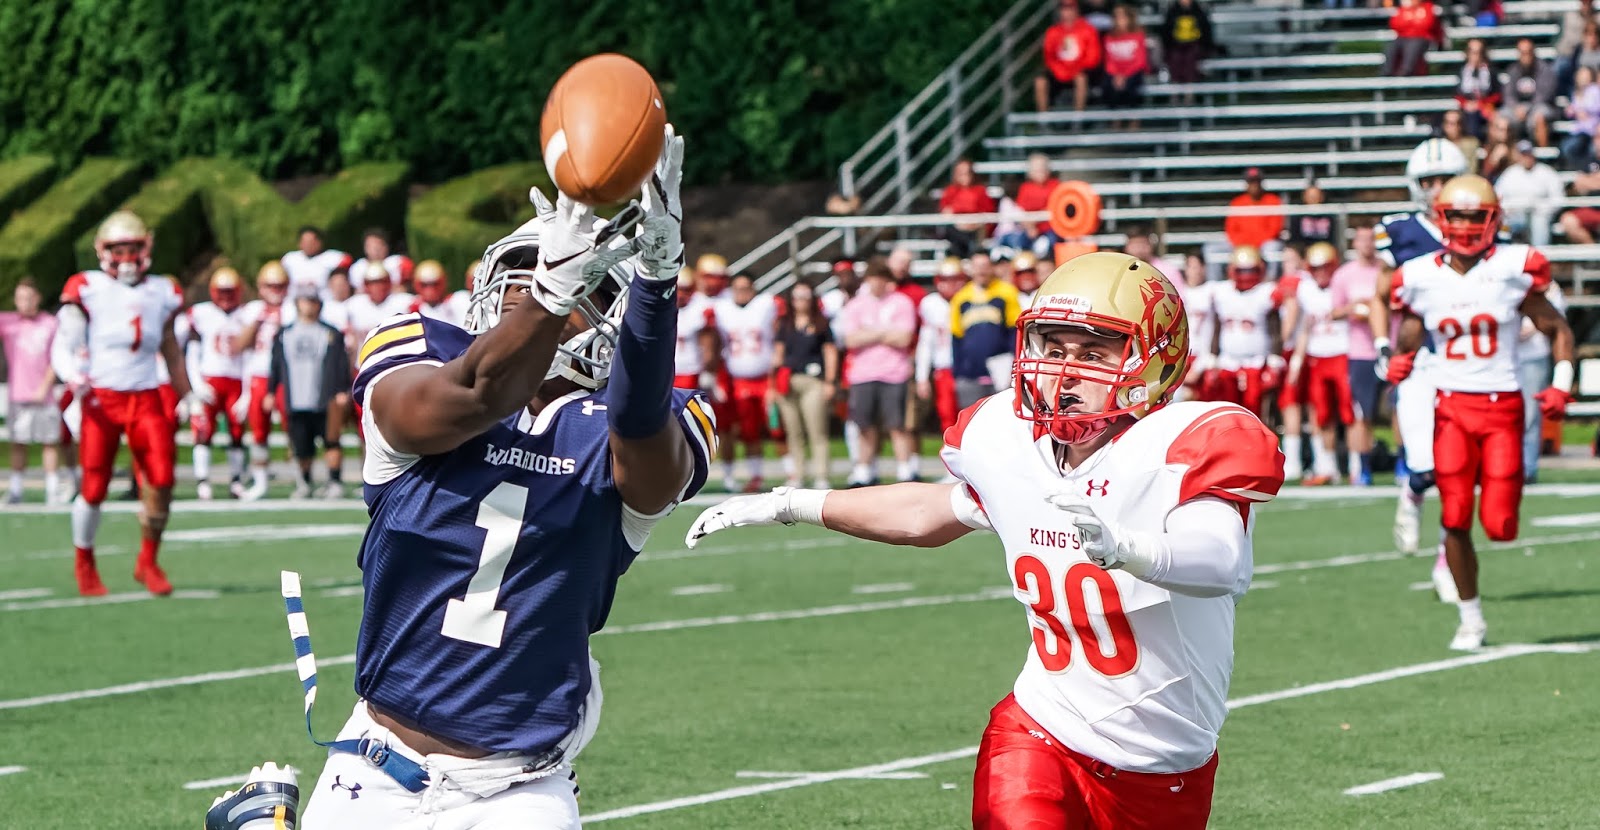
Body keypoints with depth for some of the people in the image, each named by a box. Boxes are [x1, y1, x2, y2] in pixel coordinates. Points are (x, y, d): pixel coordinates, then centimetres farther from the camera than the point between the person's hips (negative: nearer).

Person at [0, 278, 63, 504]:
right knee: (18, 443, 1)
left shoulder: (51, 323, 5)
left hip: (43, 395, 0)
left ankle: (53, 490, 5)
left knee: (51, 442, 1)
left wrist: (45, 387, -3)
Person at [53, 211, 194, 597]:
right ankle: (85, 565, 20)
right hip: (101, 399, -3)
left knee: (161, 481, -11)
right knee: (94, 488, -2)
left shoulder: (162, 294, 9)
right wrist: (72, 376, -24)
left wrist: (188, 396, 22)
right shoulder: (88, 290, -2)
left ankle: (148, 562, 7)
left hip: (147, 399, 3)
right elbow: (63, 348, -4)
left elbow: (171, 352, 21)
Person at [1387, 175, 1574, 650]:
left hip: (1502, 406, -1)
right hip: (1452, 407, 2)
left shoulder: (1513, 270, -5)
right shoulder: (1422, 280, 1)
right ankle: (1470, 619, 9)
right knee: (1456, 521, -6)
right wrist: (1397, 365, -9)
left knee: (1499, 526, -7)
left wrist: (1561, 385, -6)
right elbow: (1407, 342, 13)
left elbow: (1558, 329, 5)